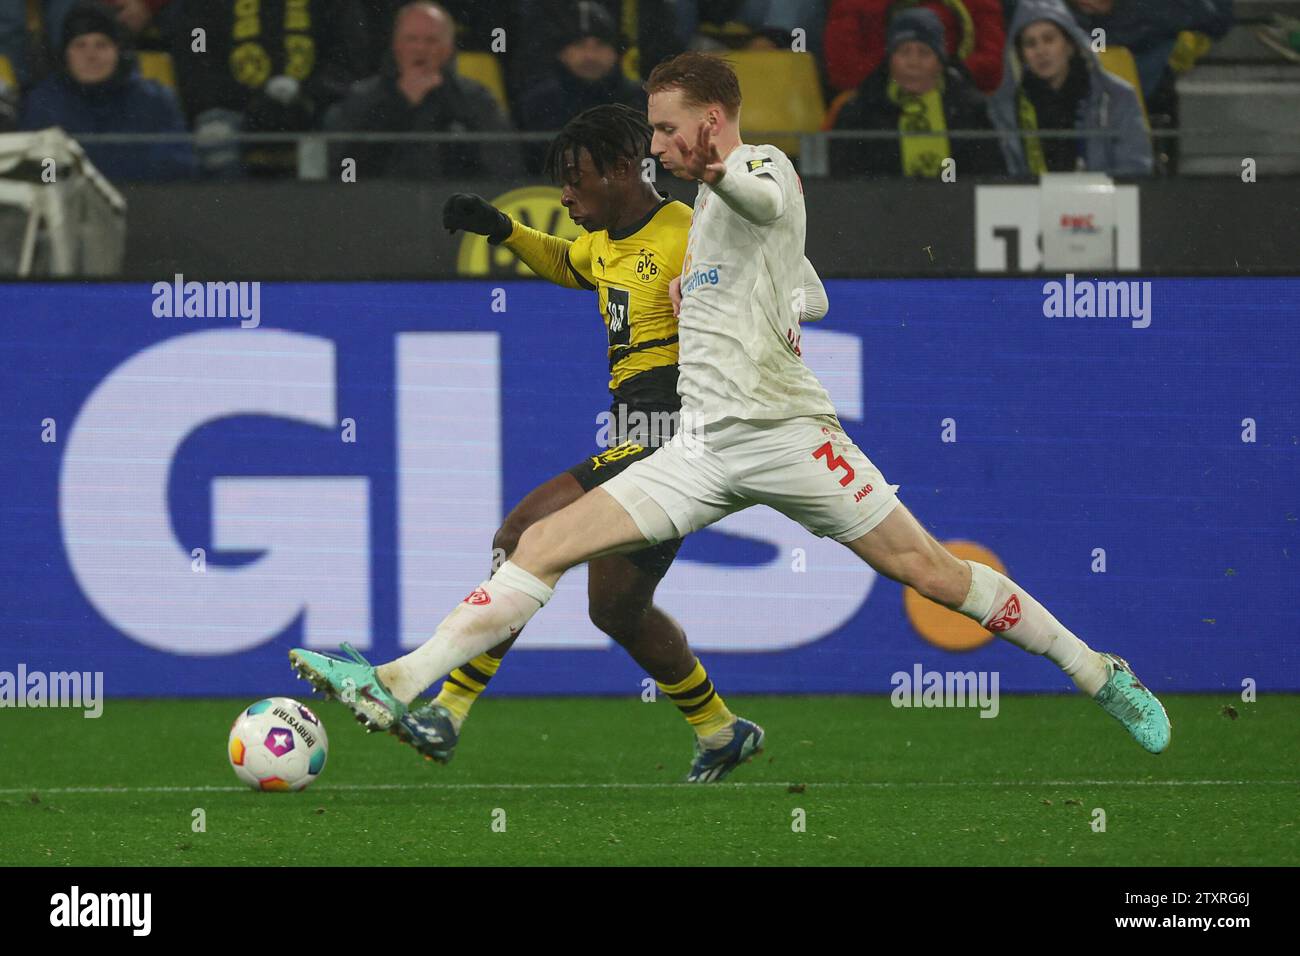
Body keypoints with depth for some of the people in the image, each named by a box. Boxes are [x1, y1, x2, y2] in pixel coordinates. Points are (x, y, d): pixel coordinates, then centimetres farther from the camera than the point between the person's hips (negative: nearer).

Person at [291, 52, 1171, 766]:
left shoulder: (766, 167, -4)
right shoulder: (707, 204, 21)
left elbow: (764, 195, -33)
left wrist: (724, 173, -55)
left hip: (782, 431, -7)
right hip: (702, 453, 7)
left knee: (928, 569, -6)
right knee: (544, 546, -5)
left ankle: (1100, 676, 8)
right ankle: (399, 687, -13)